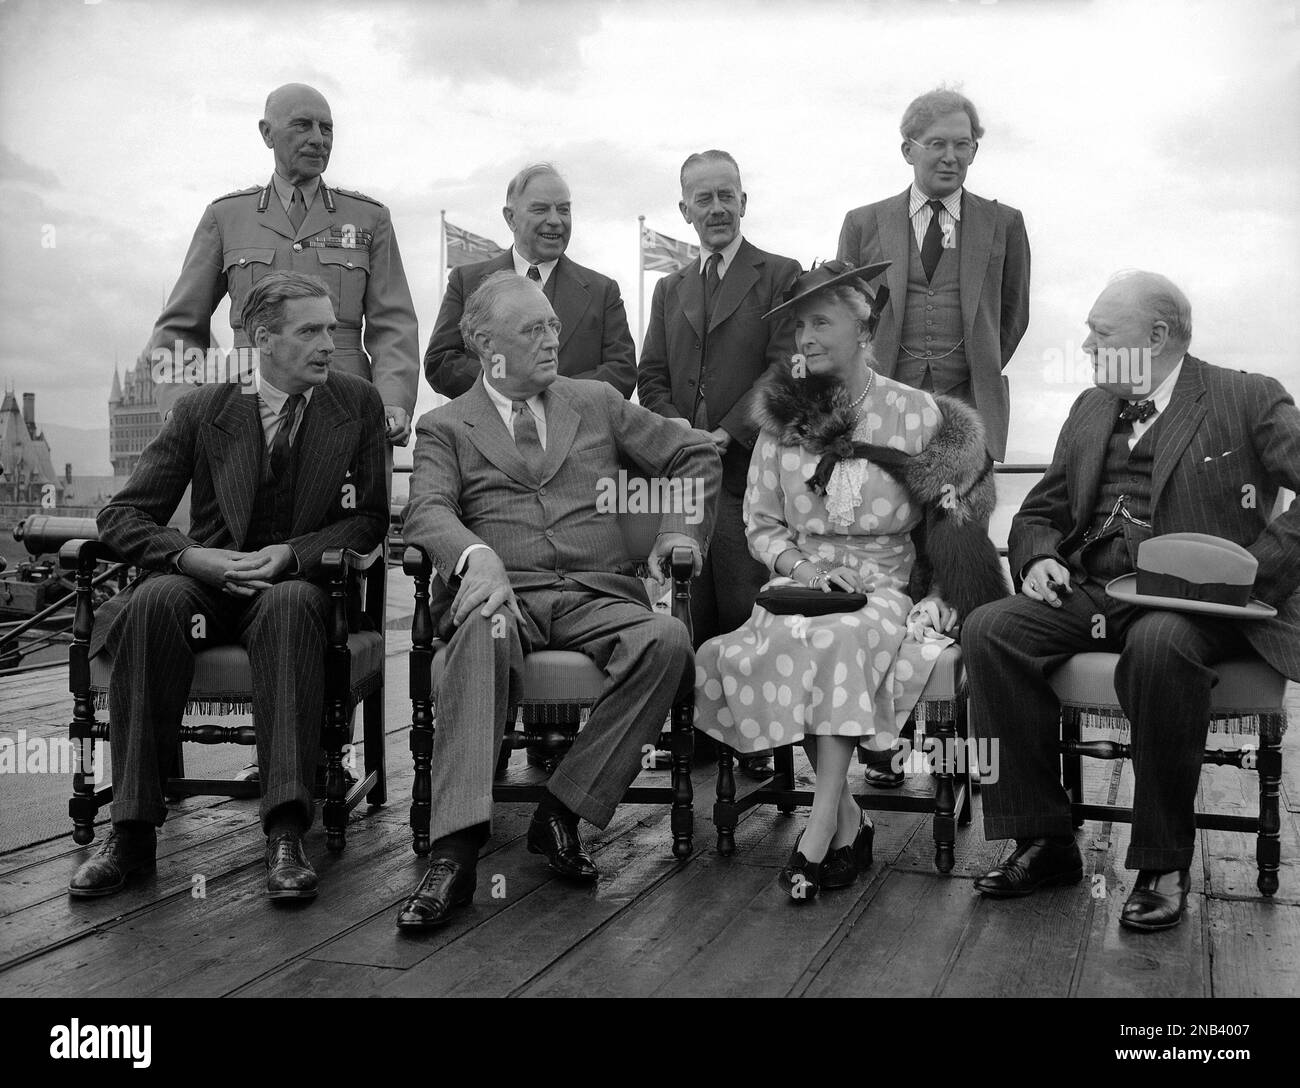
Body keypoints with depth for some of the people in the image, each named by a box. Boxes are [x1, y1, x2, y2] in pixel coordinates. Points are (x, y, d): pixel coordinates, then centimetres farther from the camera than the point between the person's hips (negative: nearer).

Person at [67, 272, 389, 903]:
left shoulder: (356, 404, 6)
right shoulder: (203, 410, 5)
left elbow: (369, 519, 3)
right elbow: (121, 516, 3)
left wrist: (291, 554, -15)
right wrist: (191, 556, -18)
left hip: (297, 583, -1)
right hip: (208, 582, 1)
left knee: (289, 604, -36)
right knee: (154, 602, -32)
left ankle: (285, 834, -40)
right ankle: (132, 829, -27)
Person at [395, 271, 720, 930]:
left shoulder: (598, 402, 23)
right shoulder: (445, 426, 16)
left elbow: (697, 453, 26)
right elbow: (427, 511, -3)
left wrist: (682, 529, 9)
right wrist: (476, 555, -25)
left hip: (597, 594, 2)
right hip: (503, 592, -2)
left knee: (666, 640, -30)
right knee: (485, 631, -38)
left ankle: (562, 812, -22)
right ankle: (455, 851, -40)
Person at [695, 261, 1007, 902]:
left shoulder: (918, 415, 3)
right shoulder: (781, 419, 10)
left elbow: (954, 523, 7)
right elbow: (760, 523, 13)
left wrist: (936, 602, -7)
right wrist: (795, 564, -7)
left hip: (888, 587, -2)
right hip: (803, 582, 2)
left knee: (839, 639, -35)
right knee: (790, 641, -32)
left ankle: (821, 826, -31)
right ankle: (847, 822, -20)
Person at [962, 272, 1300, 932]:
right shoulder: (1091, 408, 23)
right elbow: (1038, 513, 25)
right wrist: (1038, 558, 3)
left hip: (1192, 605, -5)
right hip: (1090, 595, 5)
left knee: (1159, 645, -38)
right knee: (989, 631, -21)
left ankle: (1163, 863, -19)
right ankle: (1043, 842, -12)